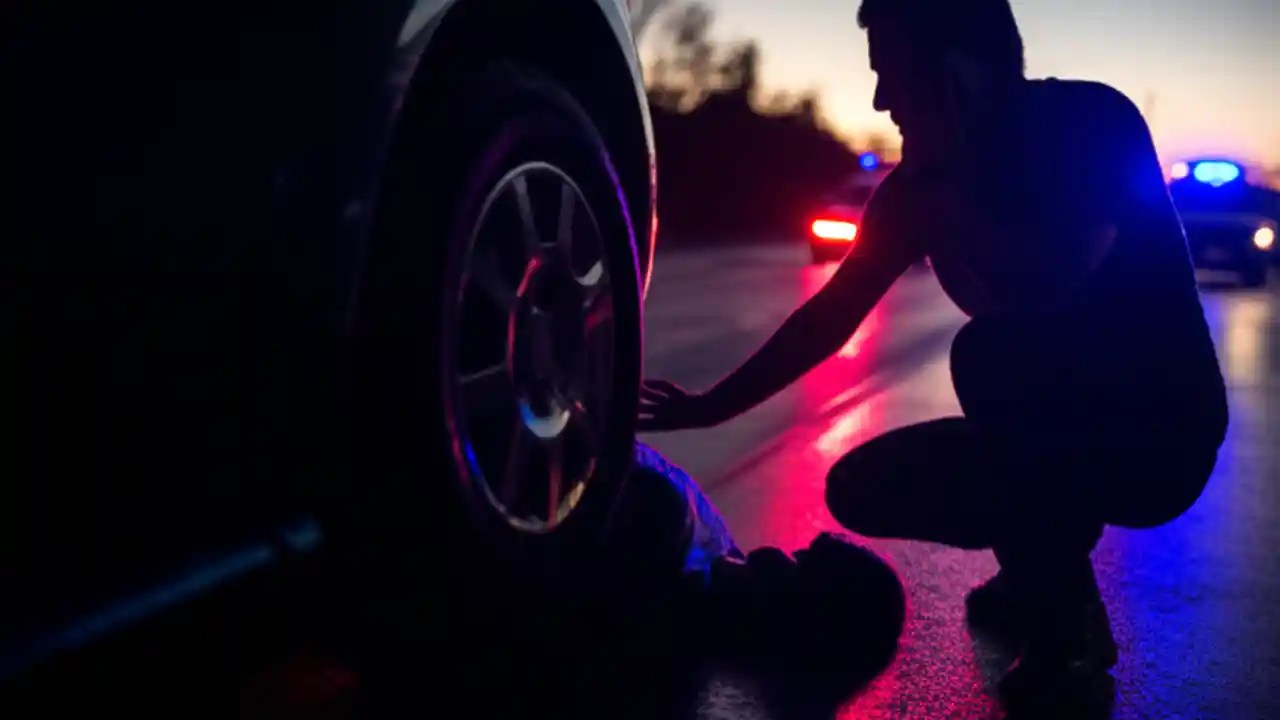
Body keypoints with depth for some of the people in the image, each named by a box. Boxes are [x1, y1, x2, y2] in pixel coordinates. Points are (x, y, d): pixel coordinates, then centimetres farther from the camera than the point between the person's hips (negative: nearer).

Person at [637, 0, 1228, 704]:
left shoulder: (1092, 121, -21)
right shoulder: (927, 183, -3)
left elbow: (1039, 291, -37)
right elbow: (831, 314, 4)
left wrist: (935, 189, -22)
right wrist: (712, 405, 6)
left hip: (1160, 435, -6)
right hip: (1059, 437, 6)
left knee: (987, 352, -33)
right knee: (862, 489, -4)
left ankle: (1066, 617, -15)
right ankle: (1046, 557, 16)